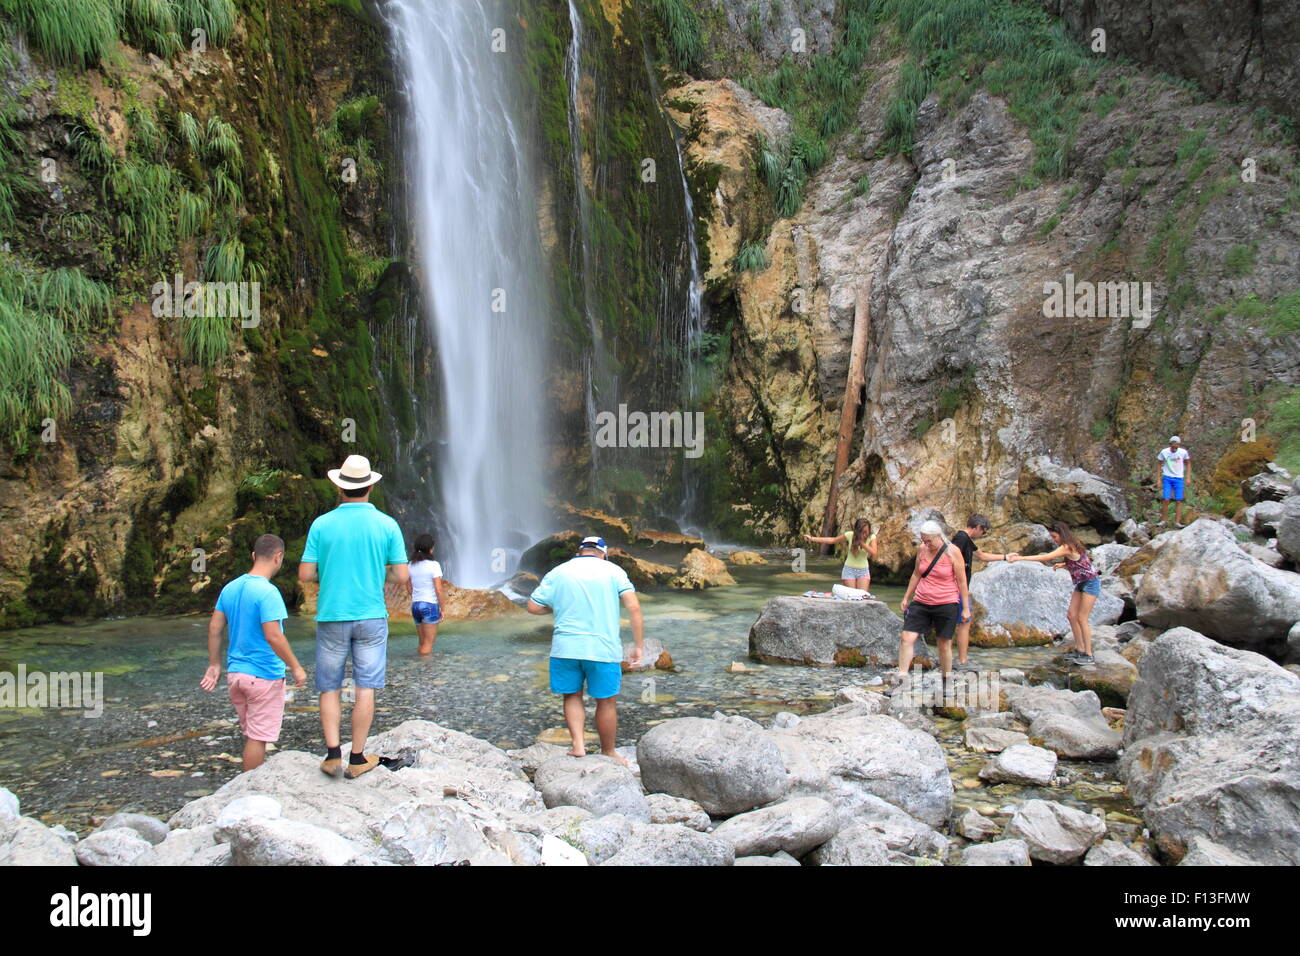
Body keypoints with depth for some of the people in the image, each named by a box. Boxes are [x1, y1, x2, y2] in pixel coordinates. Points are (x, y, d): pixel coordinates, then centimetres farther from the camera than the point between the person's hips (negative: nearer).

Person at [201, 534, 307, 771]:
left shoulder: (230, 588, 5)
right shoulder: (267, 592, -18)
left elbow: (214, 629, 8)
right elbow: (273, 636, -23)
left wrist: (214, 665, 16)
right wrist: (295, 667, -13)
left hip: (235, 673, 7)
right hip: (264, 676, -7)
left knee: (251, 734, 18)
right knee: (258, 737, 3)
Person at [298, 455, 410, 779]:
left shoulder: (322, 524, -3)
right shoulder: (387, 525, -3)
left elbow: (305, 575, -4)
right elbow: (402, 577, -4)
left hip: (331, 617, 0)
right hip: (371, 618, 0)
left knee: (330, 689, 10)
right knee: (365, 689, 5)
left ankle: (333, 754, 2)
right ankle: (357, 759, 9)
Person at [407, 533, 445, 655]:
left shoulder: (411, 565, 5)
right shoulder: (434, 565, -12)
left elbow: (409, 587, 11)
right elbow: (438, 590, -13)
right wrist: (442, 609, -5)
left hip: (415, 605, 6)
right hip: (430, 605, -6)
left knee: (422, 643, 16)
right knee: (428, 644, -1)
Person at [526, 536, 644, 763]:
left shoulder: (558, 572, 8)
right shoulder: (614, 571, 4)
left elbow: (533, 607, 5)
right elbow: (634, 607, -6)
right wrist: (639, 645, -3)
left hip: (565, 648, 1)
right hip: (603, 649, -1)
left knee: (572, 696, 18)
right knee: (606, 701, 12)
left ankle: (578, 744, 6)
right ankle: (608, 752, 23)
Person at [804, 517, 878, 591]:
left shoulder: (871, 537, -9)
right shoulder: (850, 535, -10)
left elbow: (873, 553, -22)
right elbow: (832, 540, 0)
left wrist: (862, 543, -26)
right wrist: (812, 539, -2)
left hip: (863, 571, 0)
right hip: (849, 569, 0)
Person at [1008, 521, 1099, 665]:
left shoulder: (1067, 547, -22)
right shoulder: (1071, 545, 7)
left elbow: (1045, 558, -28)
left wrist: (1021, 558, -29)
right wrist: (1064, 565, 6)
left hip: (1091, 583, -9)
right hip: (1081, 584, 9)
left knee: (1082, 618, -7)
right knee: (1071, 615, 7)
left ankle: (1088, 655, -1)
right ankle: (1079, 650, 14)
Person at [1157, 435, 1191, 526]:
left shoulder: (1183, 452, -6)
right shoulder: (1164, 452, -7)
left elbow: (1188, 464, 9)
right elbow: (1159, 465, 4)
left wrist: (1188, 477, 4)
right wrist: (1158, 479, 2)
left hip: (1179, 479, 1)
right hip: (1167, 478, -1)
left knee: (1178, 501, -4)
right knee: (1166, 499, -10)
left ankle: (1177, 522, -1)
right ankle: (1163, 520, 0)